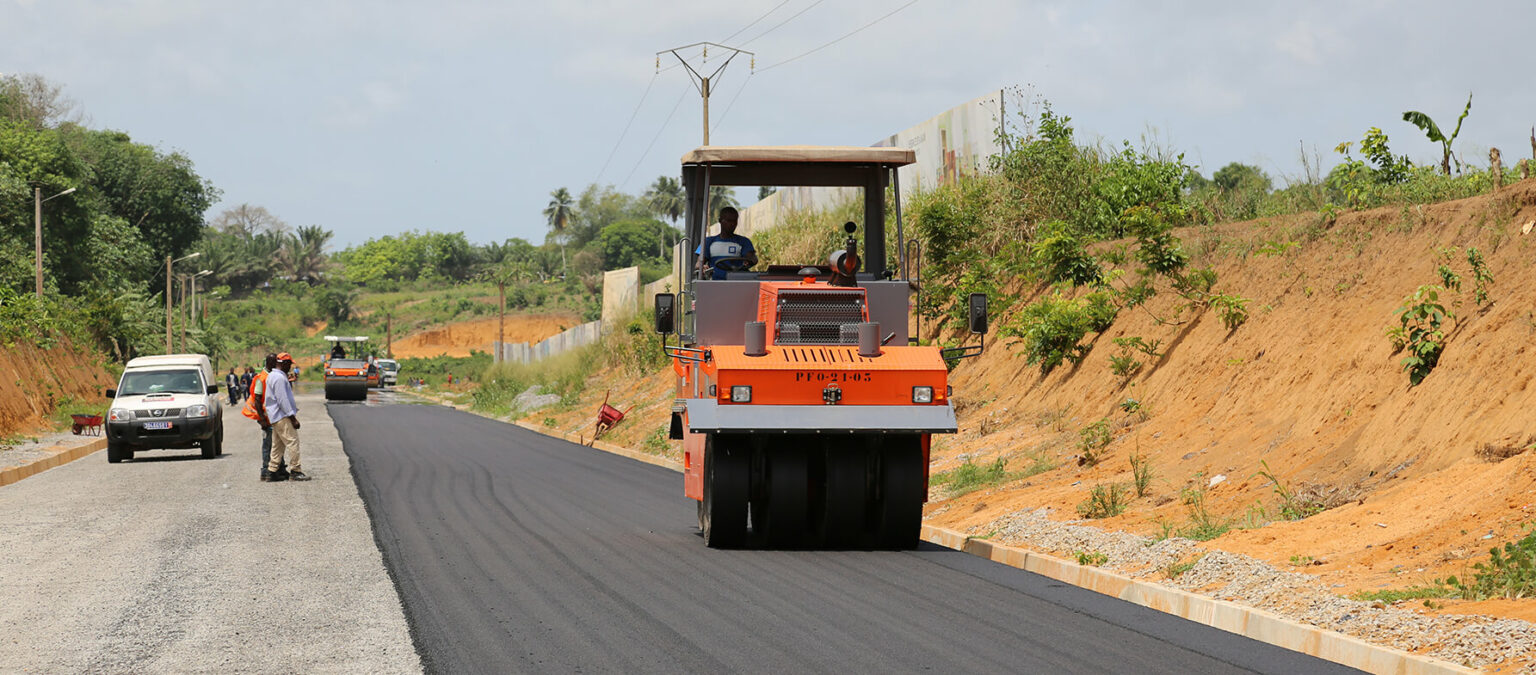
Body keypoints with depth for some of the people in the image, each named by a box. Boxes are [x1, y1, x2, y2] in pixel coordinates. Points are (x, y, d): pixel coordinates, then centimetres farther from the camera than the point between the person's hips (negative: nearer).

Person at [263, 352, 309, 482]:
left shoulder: (272, 376, 17)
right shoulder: (279, 378, -16)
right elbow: (282, 400, -20)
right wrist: (293, 418, -19)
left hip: (276, 417, 11)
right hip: (282, 417, -11)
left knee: (278, 445, 14)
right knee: (292, 442, -10)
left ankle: (271, 470, 15)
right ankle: (294, 471, -12)